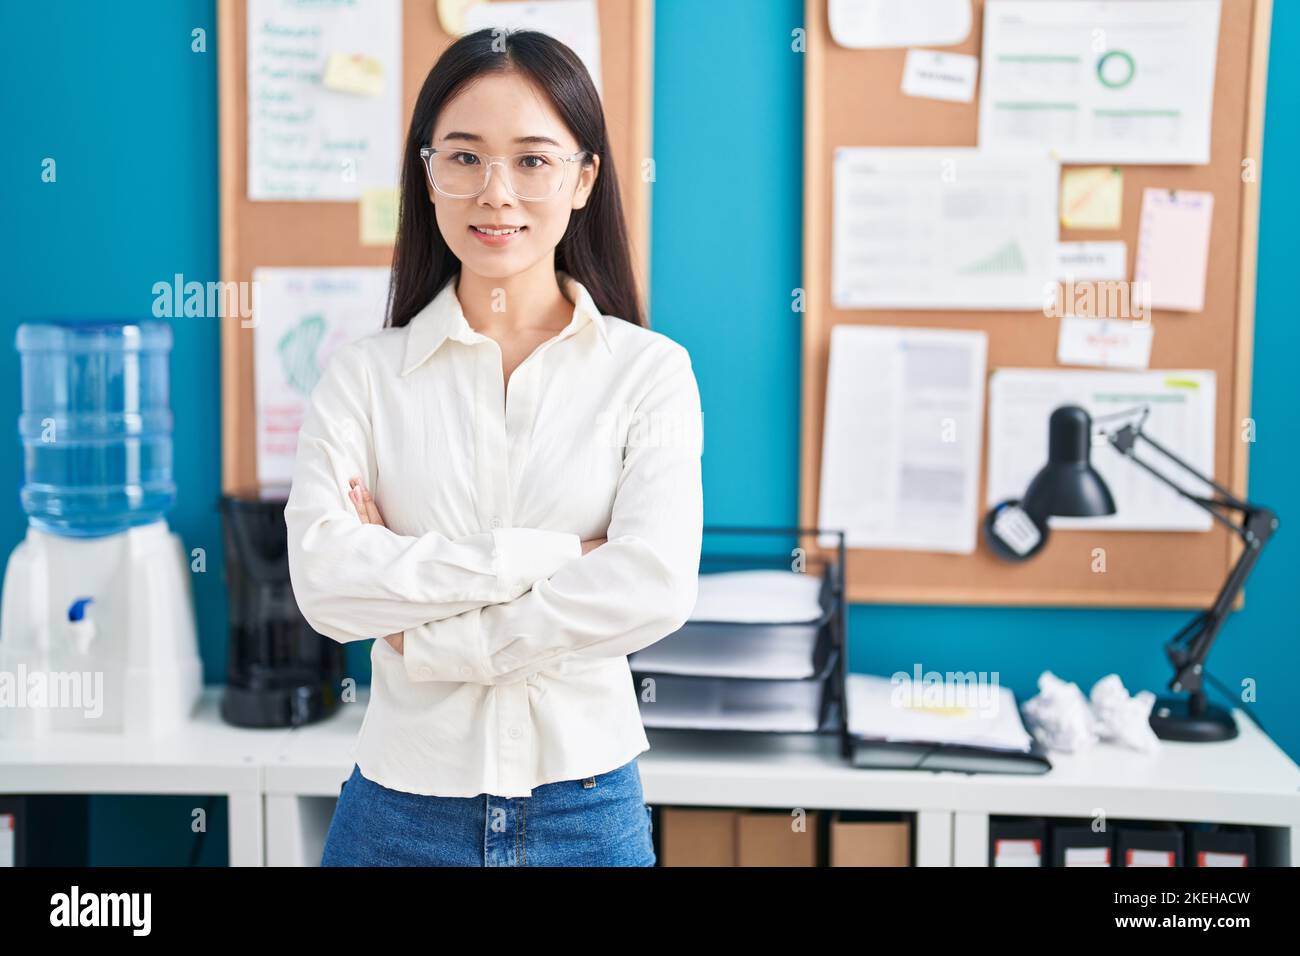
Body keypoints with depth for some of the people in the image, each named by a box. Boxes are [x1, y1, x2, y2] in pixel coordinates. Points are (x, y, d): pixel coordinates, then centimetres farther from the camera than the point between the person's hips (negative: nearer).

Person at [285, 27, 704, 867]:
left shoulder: (650, 371, -5)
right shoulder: (364, 374, -2)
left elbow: (655, 589, -17)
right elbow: (324, 578, -14)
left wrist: (423, 633, -12)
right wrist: (551, 555, -18)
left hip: (586, 808, 0)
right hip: (403, 804, 1)